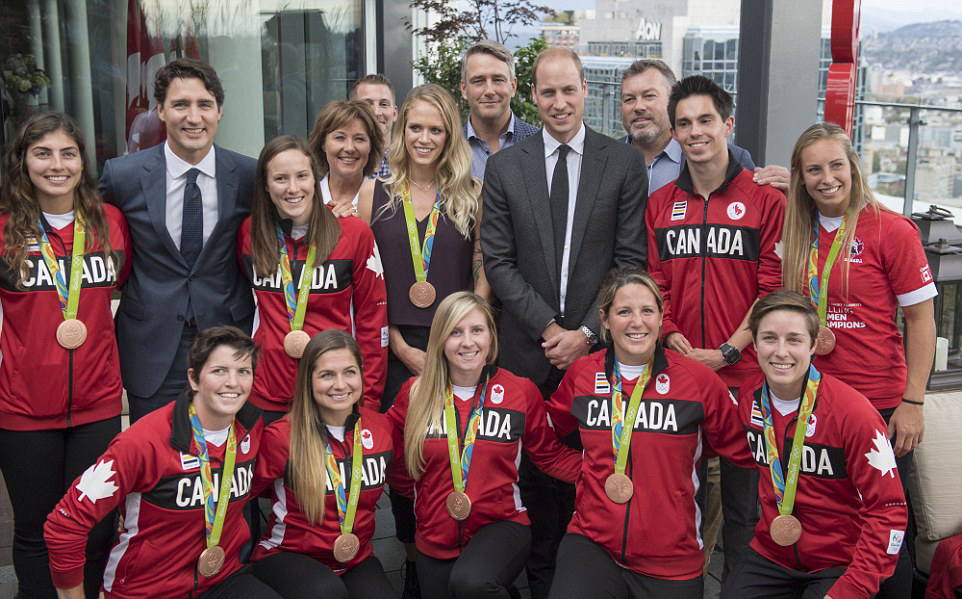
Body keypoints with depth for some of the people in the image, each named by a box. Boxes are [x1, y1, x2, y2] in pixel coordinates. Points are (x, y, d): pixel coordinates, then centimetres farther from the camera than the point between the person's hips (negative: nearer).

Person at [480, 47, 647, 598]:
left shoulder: (624, 163, 2)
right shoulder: (504, 167, 6)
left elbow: (630, 260, -1)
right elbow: (498, 261, 2)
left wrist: (587, 332, -9)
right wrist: (547, 327, -7)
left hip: (598, 344, -1)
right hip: (529, 349, 1)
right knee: (537, 471, 9)